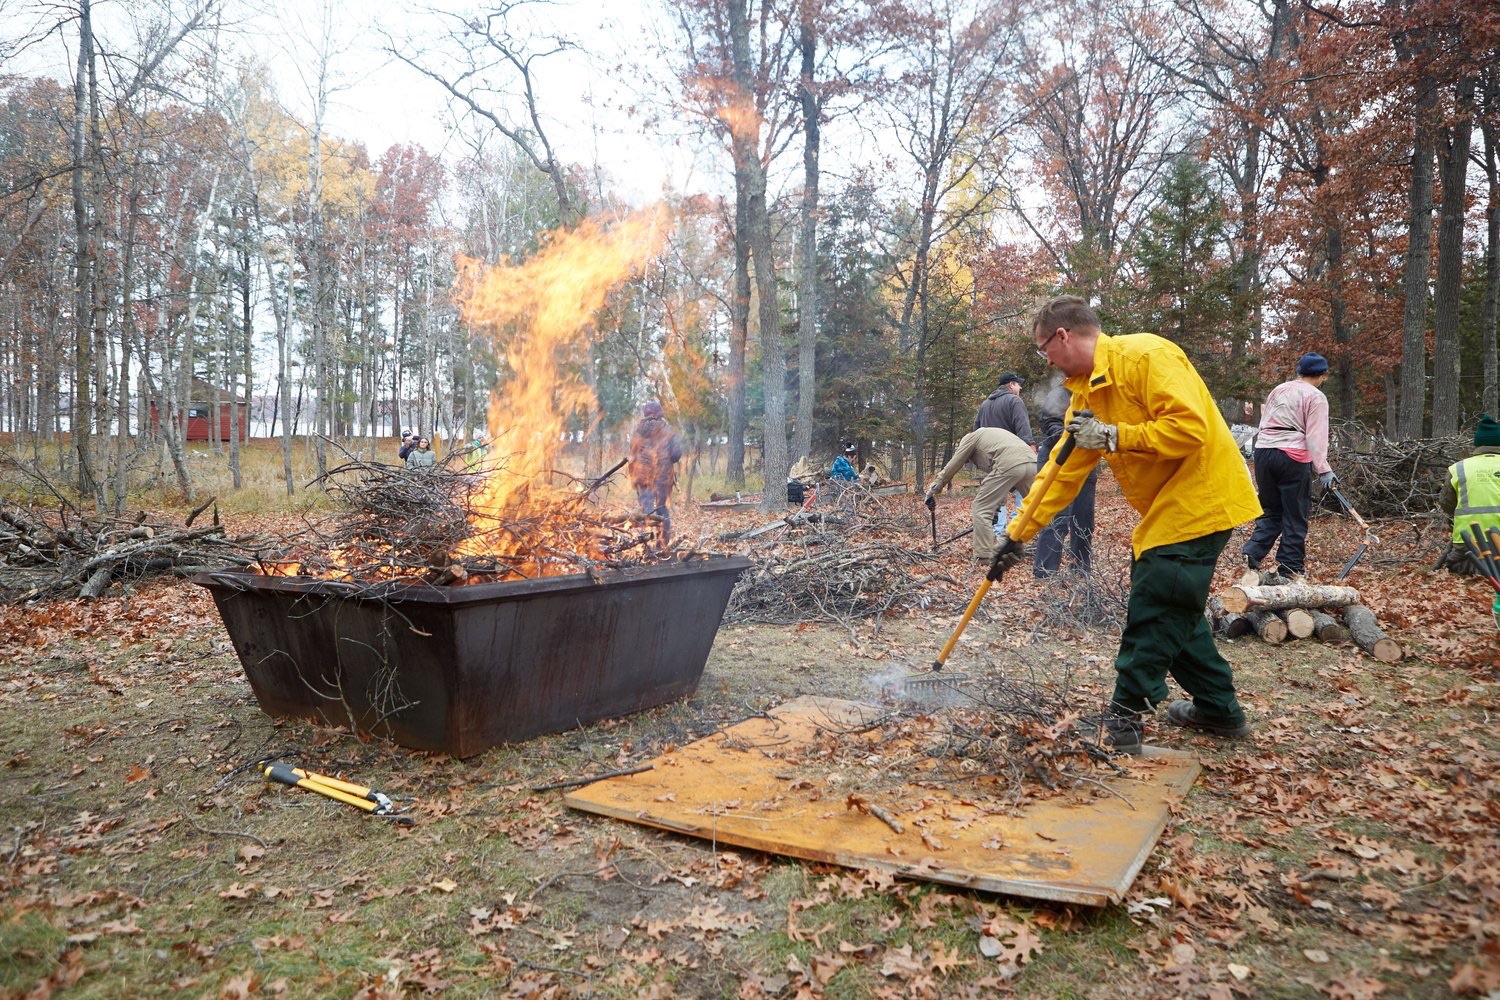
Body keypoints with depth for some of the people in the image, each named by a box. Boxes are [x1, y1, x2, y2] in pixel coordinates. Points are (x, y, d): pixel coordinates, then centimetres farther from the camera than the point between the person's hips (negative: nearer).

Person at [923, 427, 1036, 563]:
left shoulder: (969, 438, 20)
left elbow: (951, 468, 15)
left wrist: (932, 491, 19)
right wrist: (997, 505, 42)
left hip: (1009, 464, -8)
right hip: (1031, 462, 8)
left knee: (981, 508, 3)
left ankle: (983, 558, 1)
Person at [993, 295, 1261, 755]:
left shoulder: (1146, 355, -18)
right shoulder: (1086, 391, 9)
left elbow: (1190, 428, -27)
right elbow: (1063, 473, 9)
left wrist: (1113, 435, -25)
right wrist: (1018, 535, 6)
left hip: (1198, 500, -9)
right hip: (1166, 507, 10)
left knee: (1153, 611, -7)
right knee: (1172, 609, 16)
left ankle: (1125, 720, 2)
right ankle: (1219, 709, 30)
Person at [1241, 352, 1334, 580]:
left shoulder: (1278, 390, 17)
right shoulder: (1316, 397, -2)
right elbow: (1316, 436, -11)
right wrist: (1323, 469, -13)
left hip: (1263, 450, 6)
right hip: (1293, 457, -6)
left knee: (1270, 510, 14)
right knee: (1295, 516, 3)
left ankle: (1252, 551, -3)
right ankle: (1290, 567, 5)